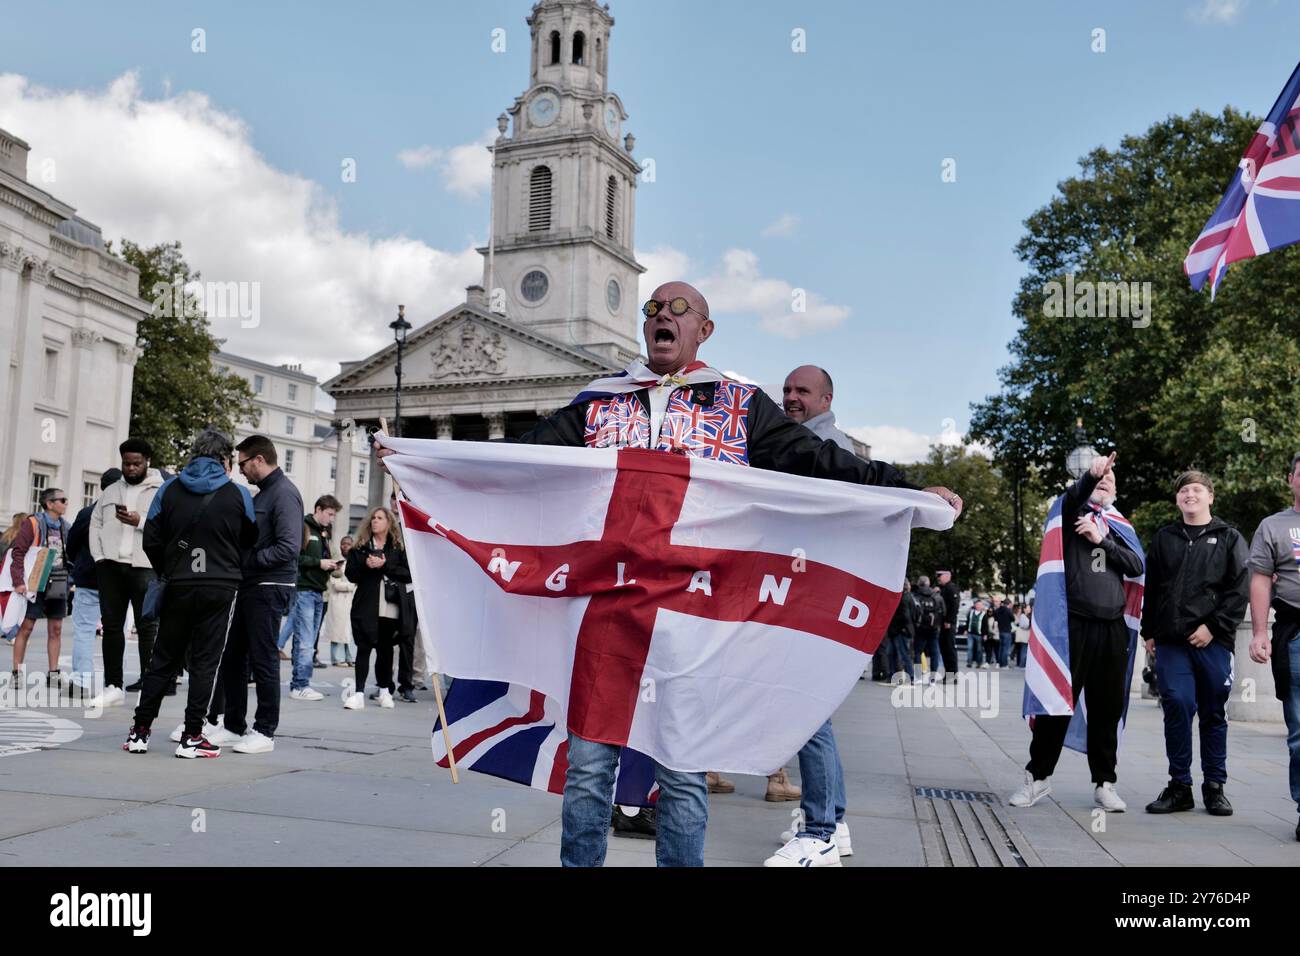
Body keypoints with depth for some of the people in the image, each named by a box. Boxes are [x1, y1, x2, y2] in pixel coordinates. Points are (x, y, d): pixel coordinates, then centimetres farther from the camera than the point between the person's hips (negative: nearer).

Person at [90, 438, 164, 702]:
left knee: (147, 626, -4)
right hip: (110, 566, 5)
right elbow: (95, 524, 16)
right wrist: (99, 556, 3)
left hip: (145, 567, -5)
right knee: (112, 625, 6)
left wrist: (140, 521, -20)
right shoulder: (111, 491, 18)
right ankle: (113, 685, 13)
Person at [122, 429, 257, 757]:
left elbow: (151, 541, 4)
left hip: (178, 586, 2)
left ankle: (140, 731, 16)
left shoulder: (169, 490, 2)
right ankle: (191, 737, 3)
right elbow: (250, 540, 8)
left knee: (163, 659, 13)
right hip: (221, 587, -2)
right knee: (205, 662, 3)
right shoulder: (238, 494, -3)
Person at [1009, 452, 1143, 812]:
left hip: (1112, 627, 4)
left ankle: (1104, 783, 18)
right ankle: (1038, 775, 12)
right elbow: (1074, 494, -16)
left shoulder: (1118, 527, 19)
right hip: (1074, 623, -4)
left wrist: (1101, 539, -8)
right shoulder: (1073, 514, 9)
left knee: (1108, 708, 6)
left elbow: (1137, 567, 5)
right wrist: (1090, 474, -36)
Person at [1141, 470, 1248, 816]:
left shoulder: (1229, 538, 7)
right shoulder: (1163, 538, 14)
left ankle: (1214, 787, 16)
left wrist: (1213, 626, -11)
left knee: (1214, 713, 5)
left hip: (1212, 641, -1)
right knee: (1177, 704, -7)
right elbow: (1150, 589, 15)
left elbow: (1239, 590, -2)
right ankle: (1179, 786, 2)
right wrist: (1148, 633, 10)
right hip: (1170, 641, 1)